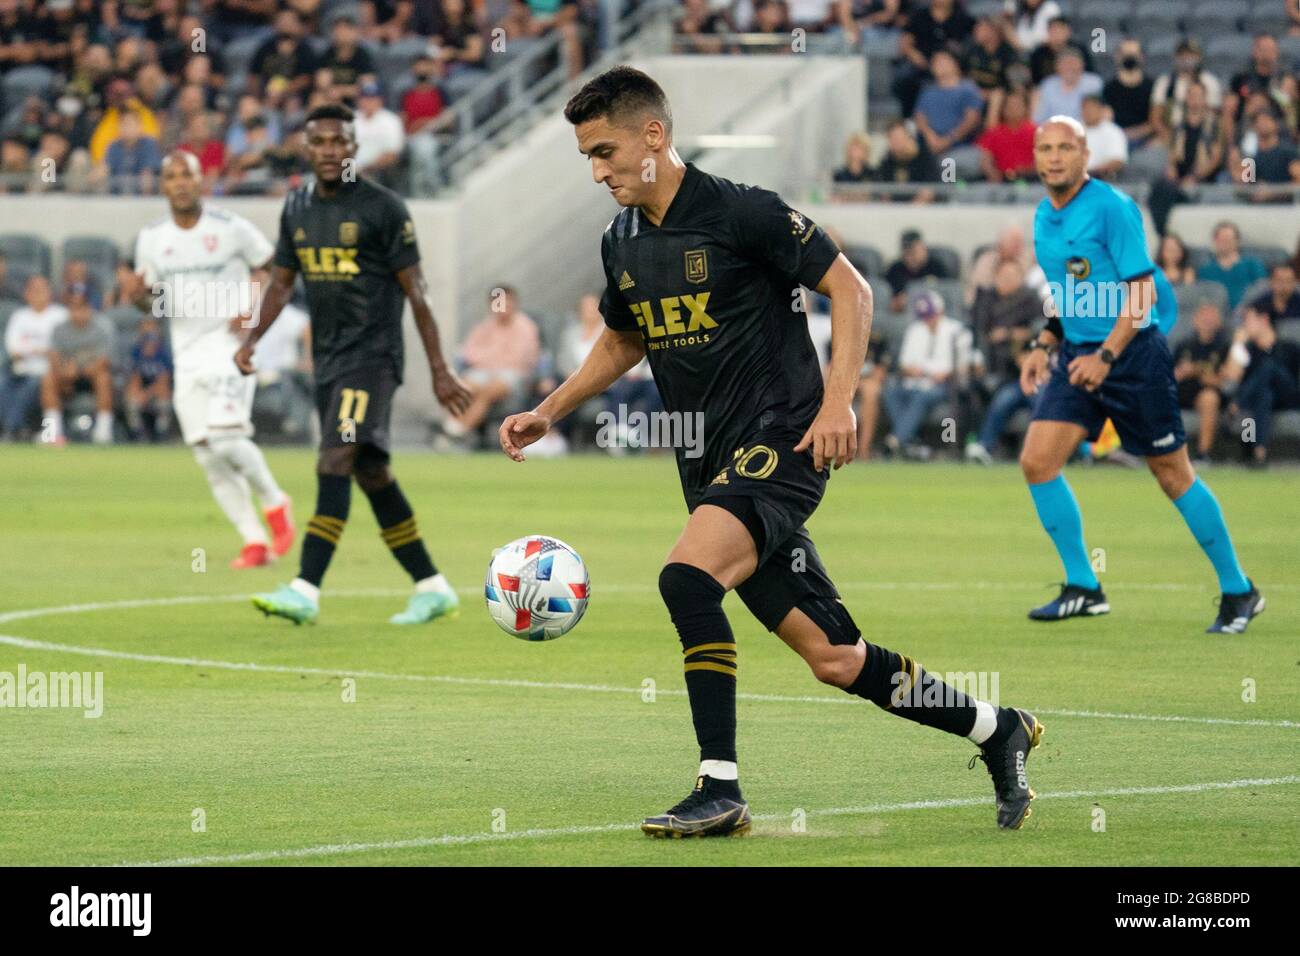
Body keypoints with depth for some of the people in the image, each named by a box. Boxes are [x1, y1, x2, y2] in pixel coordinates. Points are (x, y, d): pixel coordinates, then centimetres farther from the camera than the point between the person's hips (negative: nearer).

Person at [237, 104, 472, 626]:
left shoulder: (382, 208, -8)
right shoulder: (297, 207, 11)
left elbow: (415, 290, -6)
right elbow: (282, 281, 19)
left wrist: (439, 370, -8)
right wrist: (252, 339, 3)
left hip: (372, 353, -7)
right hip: (328, 359, 7)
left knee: (336, 462, -18)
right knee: (370, 473, 10)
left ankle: (306, 590, -25)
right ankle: (432, 587, 20)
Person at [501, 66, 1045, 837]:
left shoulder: (741, 212, -10)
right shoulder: (623, 244, 11)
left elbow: (850, 288, -8)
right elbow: (622, 344, 29)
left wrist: (839, 398, -16)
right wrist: (548, 413, 19)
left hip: (781, 441, -7)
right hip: (713, 464, 7)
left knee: (688, 577, -30)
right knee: (833, 659, 5)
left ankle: (720, 790, -25)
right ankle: (997, 730, 24)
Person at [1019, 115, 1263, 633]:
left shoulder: (1112, 208, -14)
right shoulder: (1043, 217, 9)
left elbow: (1142, 291, -16)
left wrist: (1105, 356, -22)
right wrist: (1044, 346, 12)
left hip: (1133, 355, -7)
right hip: (1077, 354, 7)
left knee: (1173, 475, 0)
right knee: (1037, 461, -7)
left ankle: (1238, 591, 13)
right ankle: (1083, 588, 3)